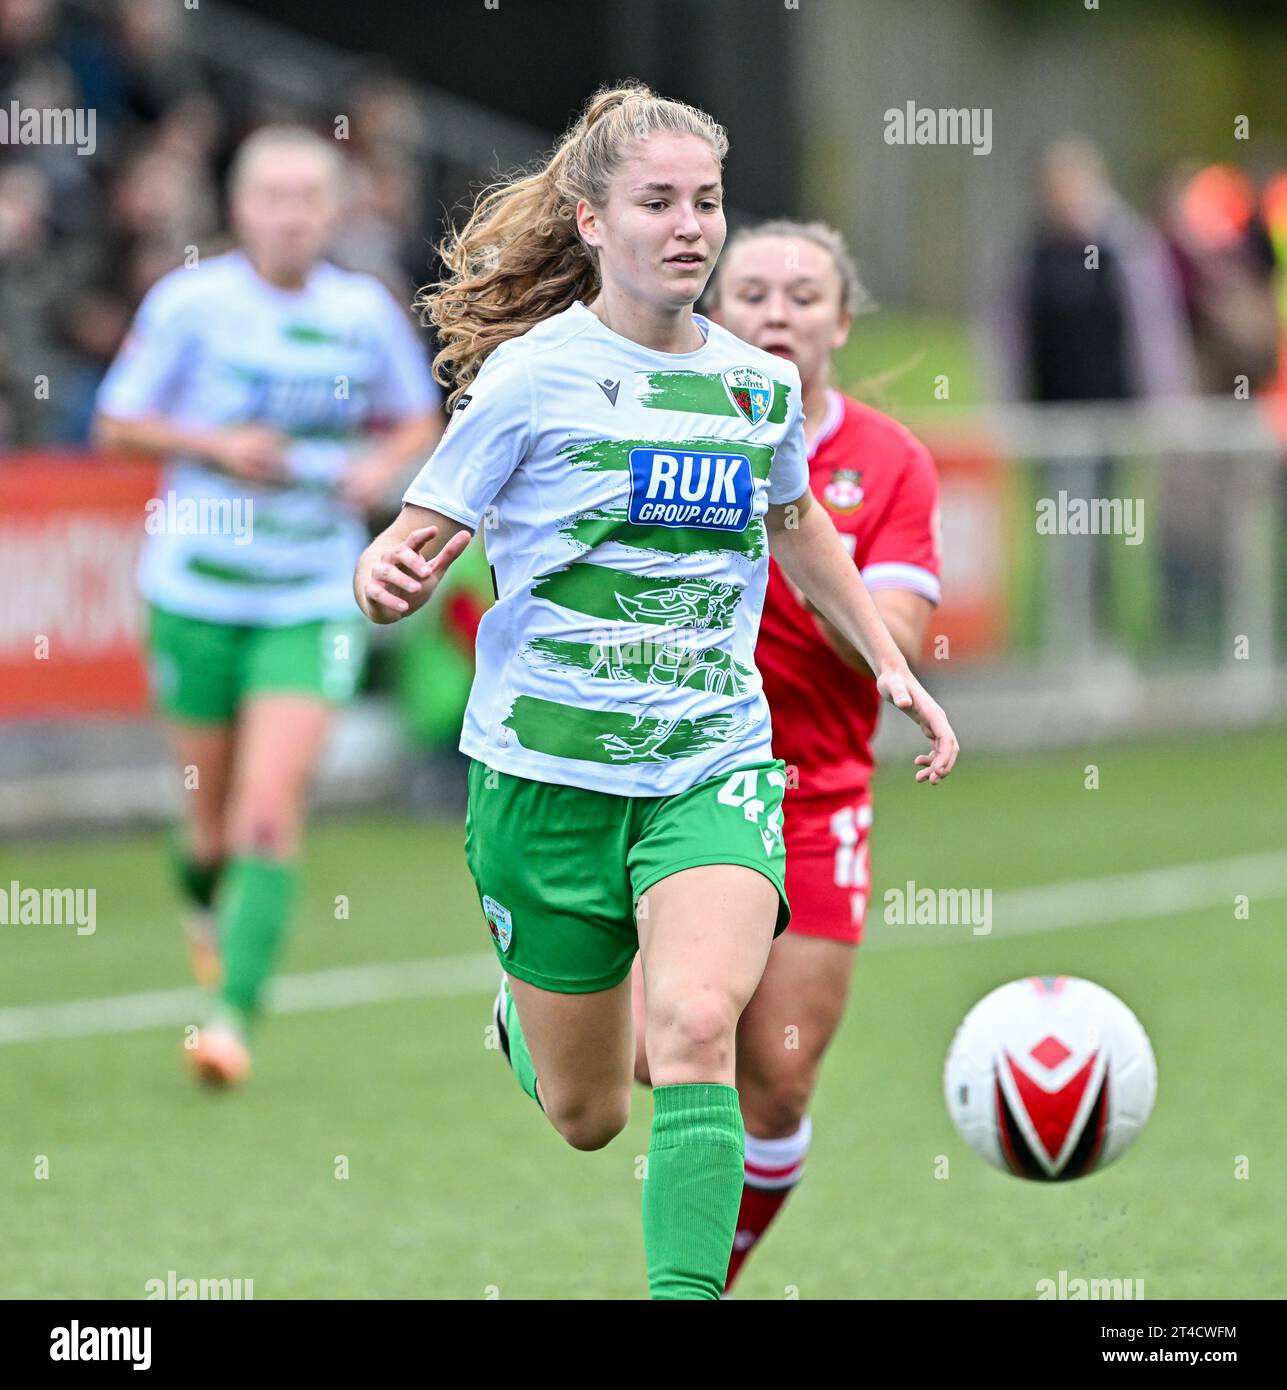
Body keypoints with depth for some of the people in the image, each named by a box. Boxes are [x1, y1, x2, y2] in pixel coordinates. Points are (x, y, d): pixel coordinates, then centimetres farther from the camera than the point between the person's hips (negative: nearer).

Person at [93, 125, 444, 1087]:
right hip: (198, 594, 0)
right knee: (214, 818, 11)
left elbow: (419, 419, 16)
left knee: (270, 816, -13)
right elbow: (118, 423, 1)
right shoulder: (192, 302, -5)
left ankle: (235, 1016, -11)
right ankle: (206, 899, 46)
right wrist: (214, 444, -15)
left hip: (314, 601, 0)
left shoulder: (365, 312, 1)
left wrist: (385, 464, -5)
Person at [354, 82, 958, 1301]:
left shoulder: (760, 385, 5)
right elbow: (413, 545, -9)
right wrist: (386, 580, -32)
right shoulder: (531, 376, -8)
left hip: (714, 765, 2)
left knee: (696, 1024, -27)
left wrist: (888, 663, 23)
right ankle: (524, 1018, 47)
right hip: (548, 774, -2)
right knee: (586, 1116, 10)